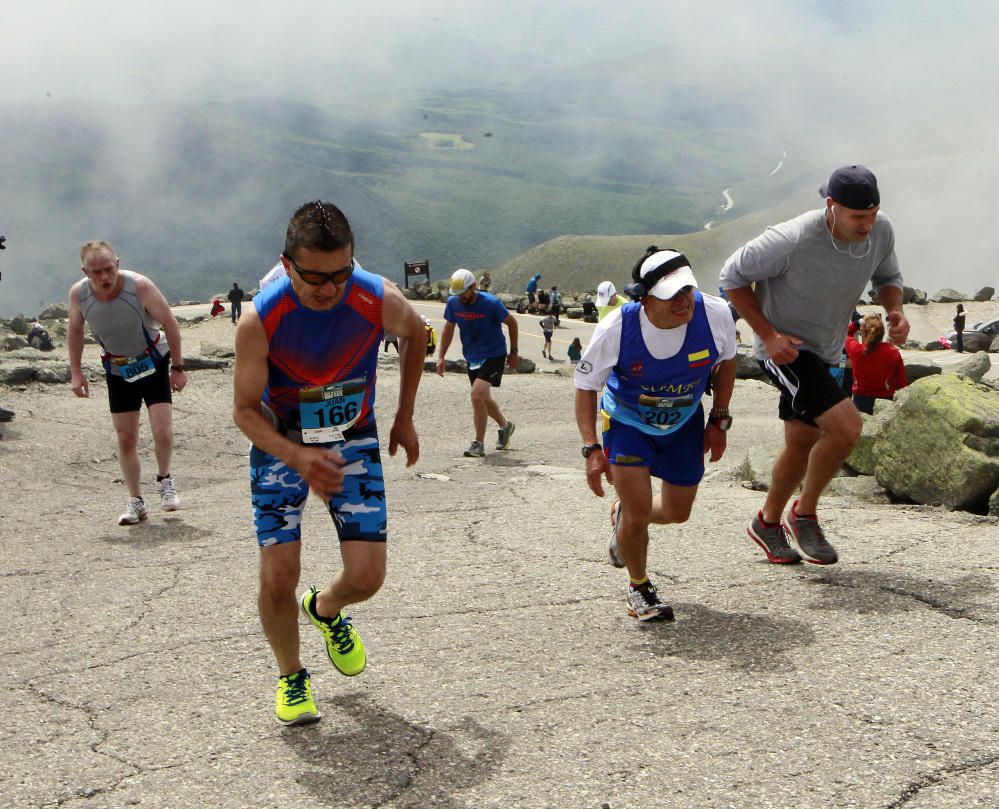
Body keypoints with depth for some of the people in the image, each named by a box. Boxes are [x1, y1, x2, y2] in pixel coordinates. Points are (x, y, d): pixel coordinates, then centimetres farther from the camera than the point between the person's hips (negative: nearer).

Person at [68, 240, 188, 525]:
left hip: (154, 363, -2)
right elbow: (74, 331, 4)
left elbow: (170, 323, -14)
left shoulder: (139, 286, -26)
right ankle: (135, 501, 18)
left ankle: (164, 479, 15)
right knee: (126, 439, 2)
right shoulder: (78, 293, -16)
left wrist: (177, 368, -11)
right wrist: (76, 372, 1)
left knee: (162, 432, -15)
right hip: (117, 370, 3)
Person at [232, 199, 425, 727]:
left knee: (366, 577, -7)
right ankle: (291, 678, 19)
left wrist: (404, 418, 6)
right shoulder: (260, 321, -27)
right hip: (281, 445, -1)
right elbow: (245, 409, -16)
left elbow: (414, 334, 3)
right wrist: (296, 456, -34)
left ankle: (325, 609, 32)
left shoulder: (381, 301, -22)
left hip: (352, 440, 2)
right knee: (278, 579, -11)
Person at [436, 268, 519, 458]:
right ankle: (505, 425, 45)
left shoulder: (491, 303, -19)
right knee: (483, 399, 16)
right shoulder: (453, 303, -5)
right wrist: (441, 357, 7)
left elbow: (512, 323, -3)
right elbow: (448, 328, 11)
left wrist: (513, 352, 1)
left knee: (477, 394, -21)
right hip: (472, 356, 6)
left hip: (493, 355, -6)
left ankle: (479, 444, -11)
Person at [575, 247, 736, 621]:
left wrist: (719, 420, -1)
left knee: (677, 513, 14)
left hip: (684, 423, 3)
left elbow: (726, 360, -1)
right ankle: (639, 587, 17)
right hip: (627, 421, -3)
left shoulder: (715, 314, -25)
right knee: (639, 515, -13)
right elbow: (585, 384, -15)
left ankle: (623, 514, 50)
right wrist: (591, 449, -22)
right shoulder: (616, 328, -31)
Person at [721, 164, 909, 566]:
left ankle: (767, 523, 39)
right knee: (847, 427, -21)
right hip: (784, 347, -7)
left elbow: (887, 276, 10)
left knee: (802, 445, 16)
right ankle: (804, 514, 2)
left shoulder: (880, 231, -12)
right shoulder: (792, 240, -30)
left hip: (825, 351, 7)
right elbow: (733, 275, -16)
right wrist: (767, 334, -21)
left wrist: (896, 311, -12)